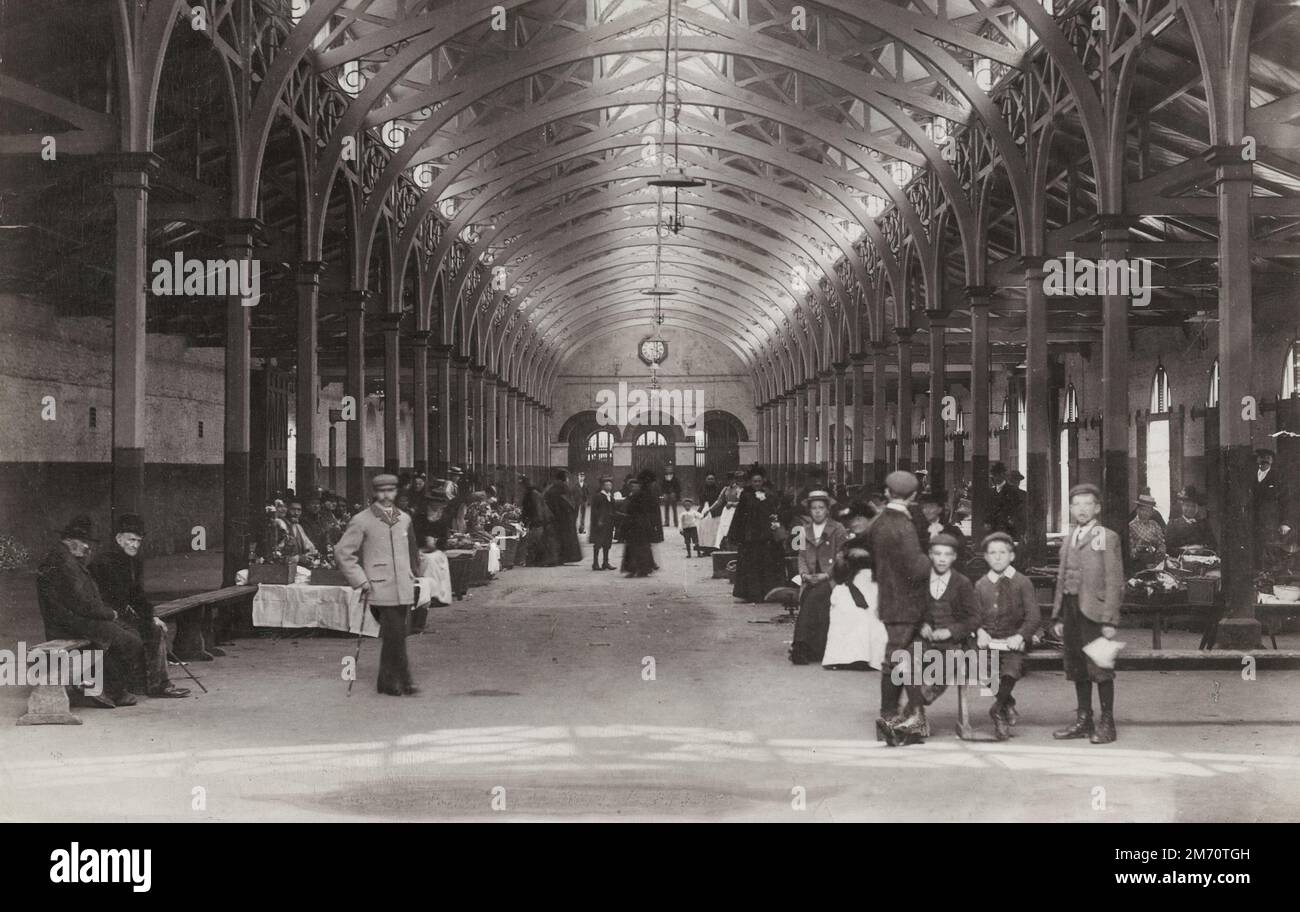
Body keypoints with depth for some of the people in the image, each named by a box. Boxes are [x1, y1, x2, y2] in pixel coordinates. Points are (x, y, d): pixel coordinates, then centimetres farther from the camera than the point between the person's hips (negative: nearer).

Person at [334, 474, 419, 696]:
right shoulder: (361, 521, -4)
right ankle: (402, 679, -1)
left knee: (398, 635, 7)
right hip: (381, 589, -6)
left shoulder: (404, 519, 13)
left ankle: (388, 682, 17)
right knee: (395, 636, -11)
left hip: (404, 588, 6)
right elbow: (342, 553, -3)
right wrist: (361, 581, -7)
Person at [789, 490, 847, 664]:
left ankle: (801, 647, -26)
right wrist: (804, 573, -4)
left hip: (830, 579, -4)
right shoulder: (804, 530, 17)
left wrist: (826, 575, -12)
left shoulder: (838, 529, 4)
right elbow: (802, 555, 15)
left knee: (812, 597, -28)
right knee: (806, 597, -22)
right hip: (810, 578, 4)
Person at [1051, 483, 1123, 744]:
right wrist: (1058, 616, 12)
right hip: (1071, 609, 6)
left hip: (1094, 610, -6)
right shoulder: (1069, 540, 16)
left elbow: (1114, 581, -7)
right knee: (1077, 668, 10)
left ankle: (1107, 723, 3)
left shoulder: (1107, 538, -2)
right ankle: (1083, 720, 18)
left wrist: (1110, 620, -14)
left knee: (1100, 667, -4)